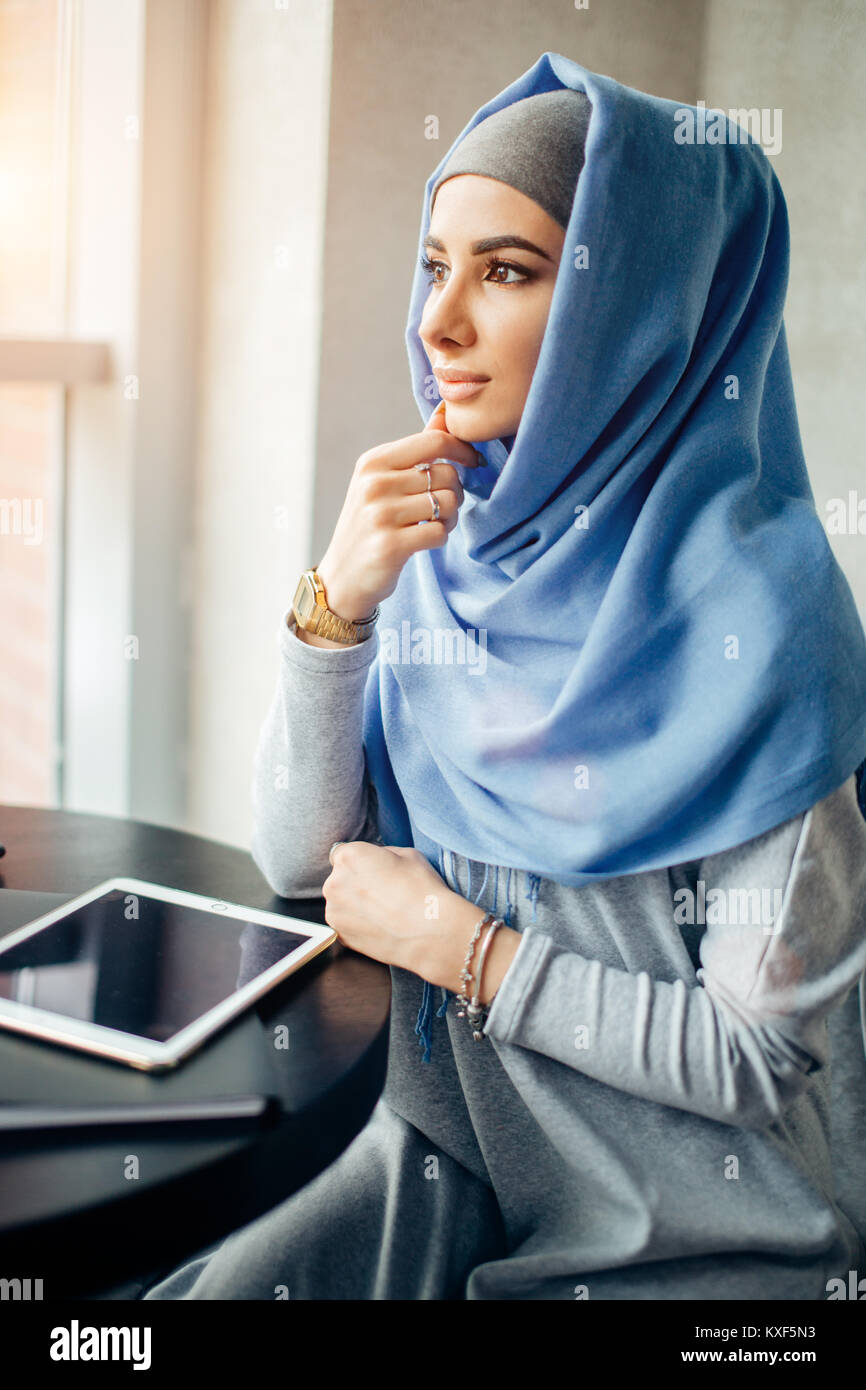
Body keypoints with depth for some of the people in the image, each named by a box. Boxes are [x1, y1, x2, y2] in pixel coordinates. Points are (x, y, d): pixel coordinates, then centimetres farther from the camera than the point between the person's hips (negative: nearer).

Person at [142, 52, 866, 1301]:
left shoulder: (757, 608, -21)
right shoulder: (445, 548, -3)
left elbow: (763, 1056, -18)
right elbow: (299, 855, -4)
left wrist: (460, 947, -14)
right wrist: (338, 604, -18)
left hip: (698, 1234, -4)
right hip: (451, 1160, 5)